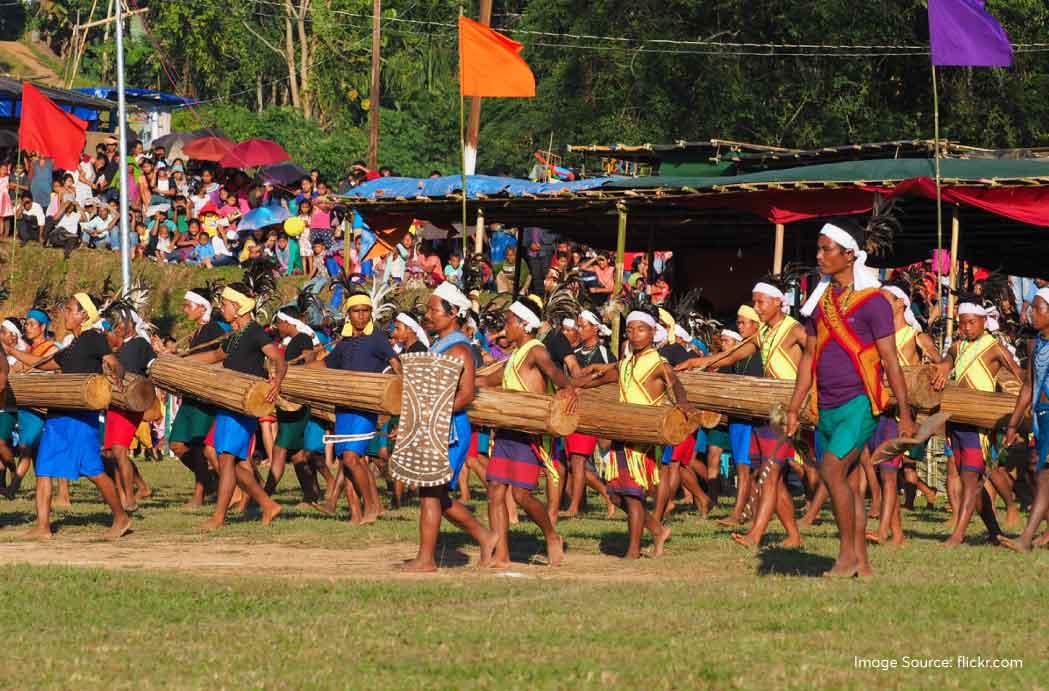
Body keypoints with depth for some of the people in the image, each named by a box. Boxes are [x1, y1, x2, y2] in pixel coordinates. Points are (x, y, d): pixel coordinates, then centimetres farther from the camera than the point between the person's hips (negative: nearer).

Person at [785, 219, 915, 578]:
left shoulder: (872, 302, -8)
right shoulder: (821, 299, 12)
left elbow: (890, 360, -7)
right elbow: (809, 356, 17)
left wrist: (905, 414, -7)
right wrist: (794, 409, 15)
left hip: (858, 403, -7)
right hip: (827, 408, 7)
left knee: (832, 470, -19)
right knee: (849, 484, 7)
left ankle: (847, 553, -10)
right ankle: (861, 565, 10)